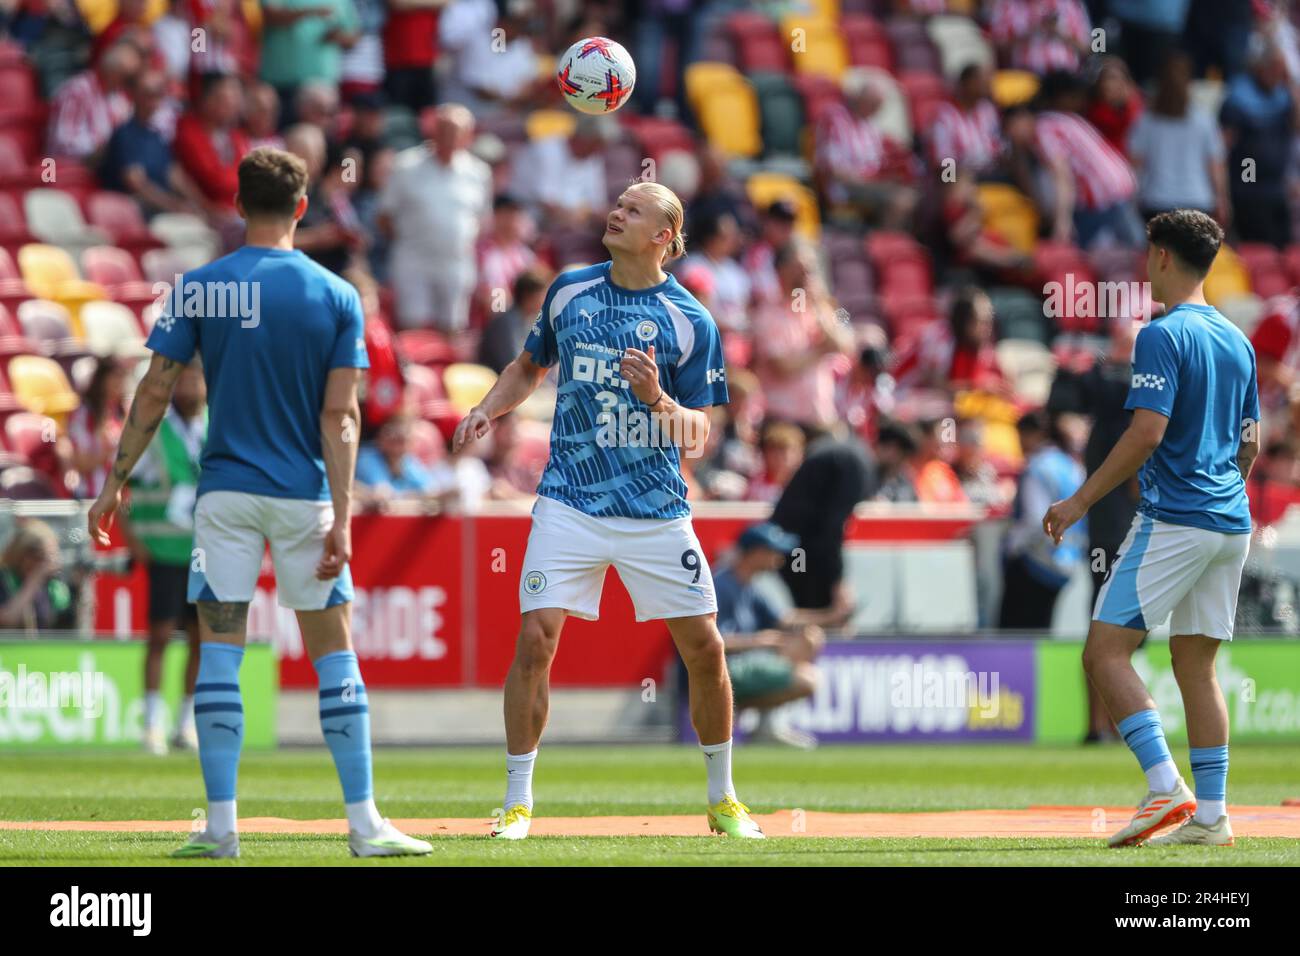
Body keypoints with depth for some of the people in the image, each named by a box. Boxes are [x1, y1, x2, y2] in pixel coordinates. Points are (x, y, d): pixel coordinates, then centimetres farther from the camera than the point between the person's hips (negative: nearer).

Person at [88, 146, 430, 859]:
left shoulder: (200, 288, -1)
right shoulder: (337, 296, -1)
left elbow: (155, 393, -3)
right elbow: (338, 415, -6)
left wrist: (115, 482, 4)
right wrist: (341, 520, -7)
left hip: (225, 491, 0)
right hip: (304, 493, 0)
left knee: (219, 647, 3)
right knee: (334, 651, 6)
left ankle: (220, 825, -2)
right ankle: (363, 821, 4)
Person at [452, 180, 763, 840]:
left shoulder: (691, 322, -3)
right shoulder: (569, 291, 6)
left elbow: (697, 438, -4)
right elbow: (530, 366, 22)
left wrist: (656, 398, -23)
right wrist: (486, 411, 4)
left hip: (657, 510, -1)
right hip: (570, 504, 1)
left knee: (704, 647, -1)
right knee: (535, 638, -11)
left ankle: (723, 799, 18)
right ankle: (517, 803, -1)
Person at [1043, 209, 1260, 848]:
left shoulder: (1163, 336, -11)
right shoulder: (1237, 341, 14)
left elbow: (1147, 433, -19)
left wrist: (1080, 502, -13)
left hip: (1172, 524, -8)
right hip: (1231, 525, 8)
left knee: (1105, 652, -7)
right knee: (1196, 663, 12)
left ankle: (1166, 788, -20)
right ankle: (1210, 815, 7)